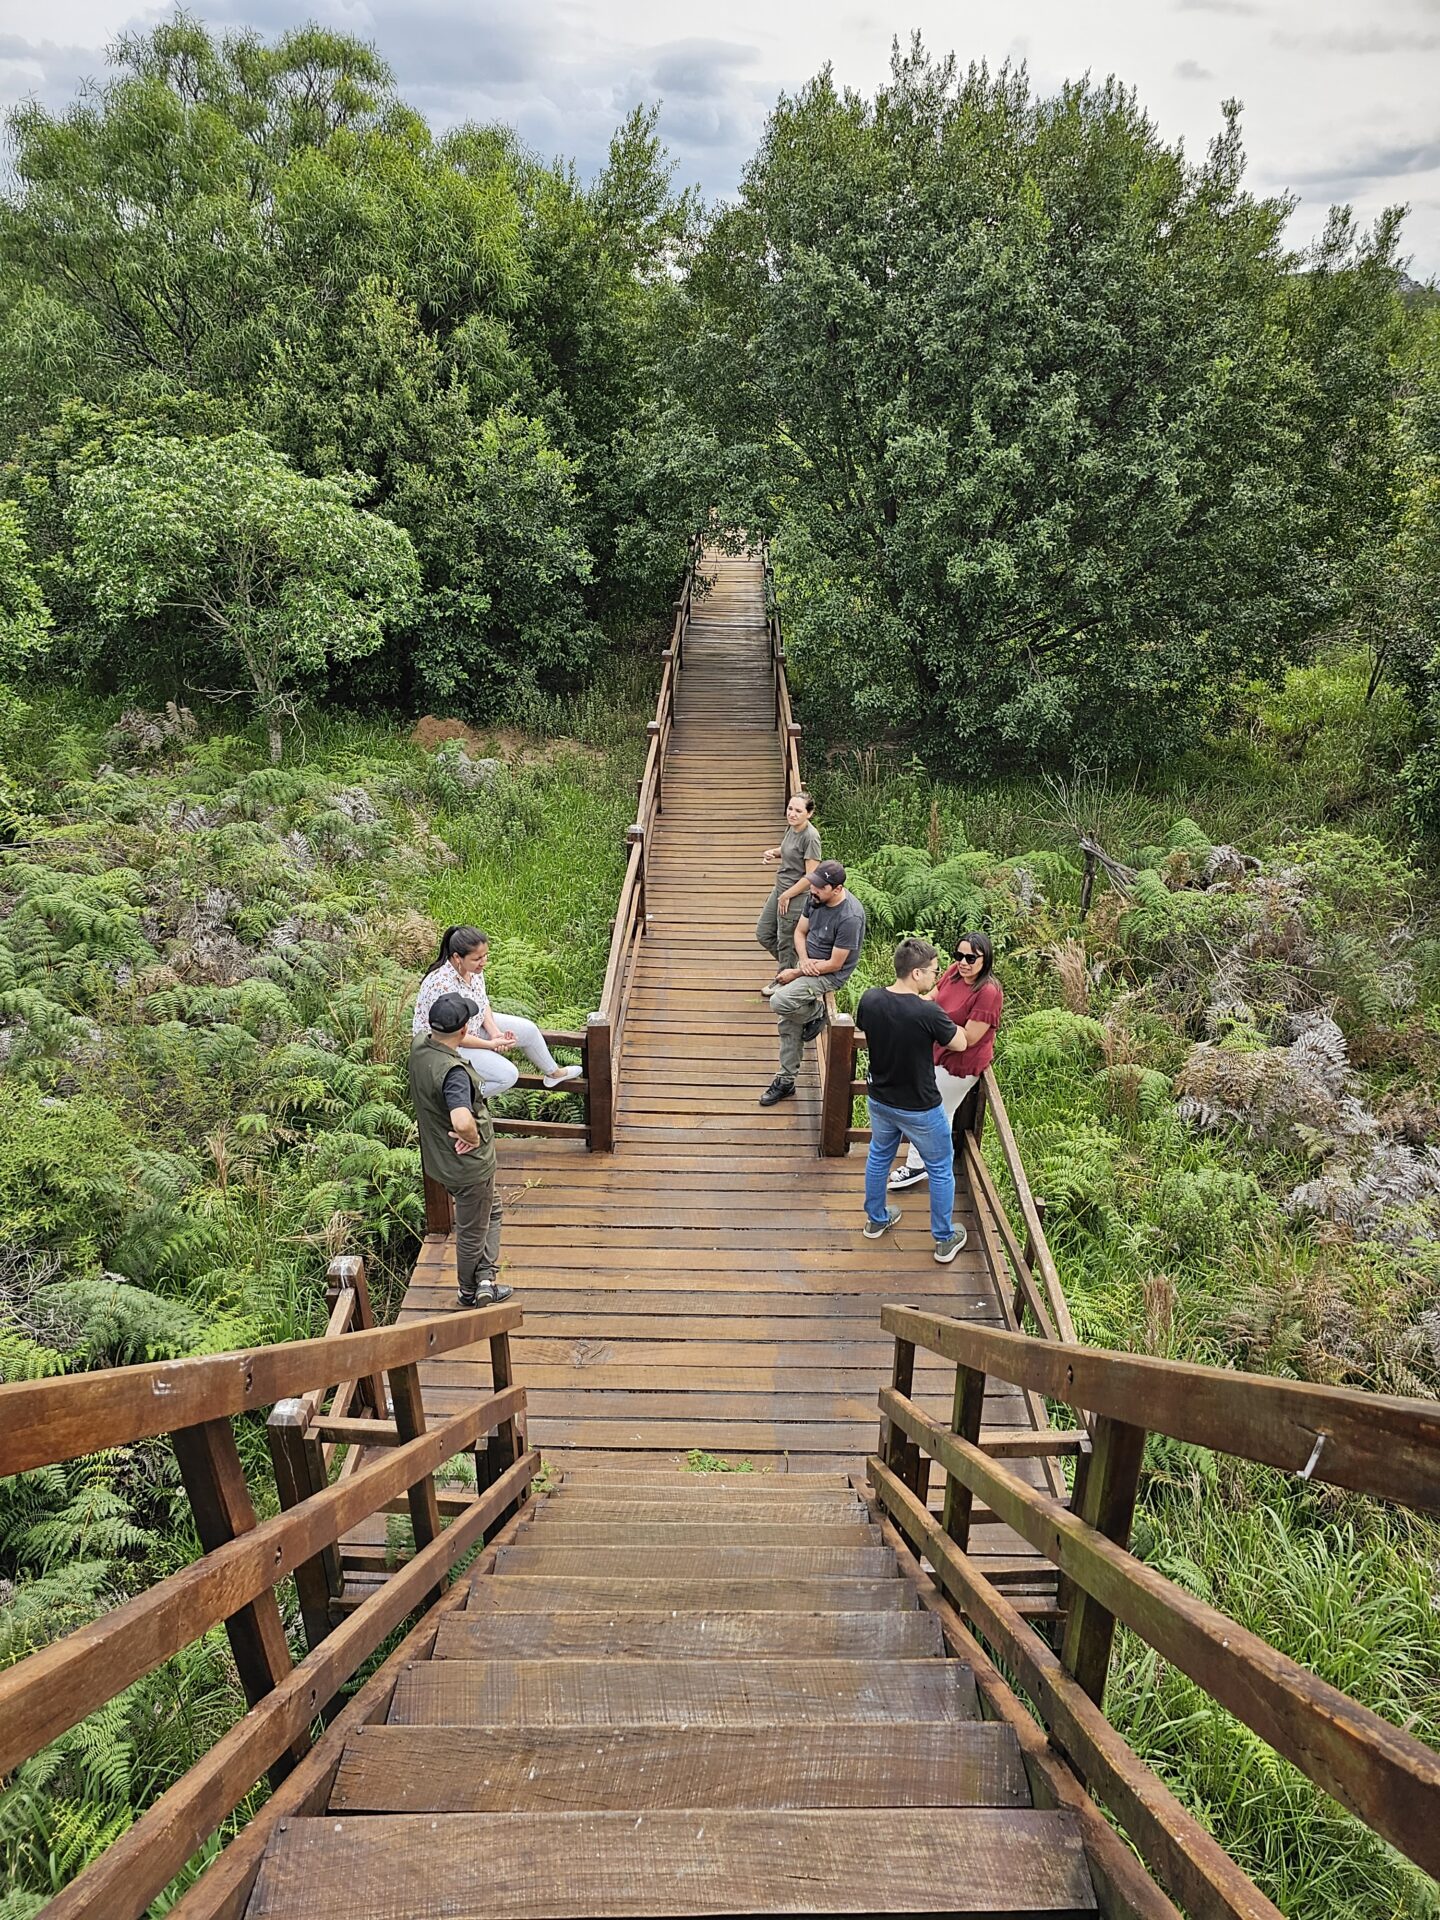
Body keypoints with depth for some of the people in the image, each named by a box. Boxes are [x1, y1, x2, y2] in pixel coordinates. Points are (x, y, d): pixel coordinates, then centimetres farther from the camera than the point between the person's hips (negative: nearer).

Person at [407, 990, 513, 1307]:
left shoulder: (419, 1045, -8)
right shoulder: (453, 1072, -35)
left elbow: (441, 1041, 19)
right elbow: (462, 1121, -50)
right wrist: (475, 1138, -28)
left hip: (438, 1159, 9)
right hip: (468, 1165, -9)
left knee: (491, 1209, 28)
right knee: (472, 1232, 13)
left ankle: (484, 1280, 32)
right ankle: (470, 1291, 31)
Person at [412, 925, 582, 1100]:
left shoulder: (474, 968, -11)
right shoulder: (441, 985, -36)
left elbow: (483, 1002, 4)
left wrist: (494, 1031, -12)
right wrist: (491, 1044, -22)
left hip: (474, 1025, 8)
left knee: (528, 1030, 9)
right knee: (508, 1076, -19)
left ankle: (553, 1072, 33)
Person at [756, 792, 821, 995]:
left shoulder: (810, 837, -24)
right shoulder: (792, 827, 1)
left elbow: (810, 876, -23)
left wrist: (786, 896, -16)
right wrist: (773, 852, 0)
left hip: (796, 896, -9)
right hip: (780, 889, 9)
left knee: (785, 942, 8)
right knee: (763, 933, 20)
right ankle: (789, 966, 39)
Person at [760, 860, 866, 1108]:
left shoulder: (850, 918, -27)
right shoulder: (816, 898, -5)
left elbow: (834, 964, -23)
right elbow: (800, 931, 7)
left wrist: (796, 973, -15)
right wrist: (804, 960, -12)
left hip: (829, 975, -7)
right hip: (807, 964, 7)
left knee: (779, 1003, -24)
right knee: (788, 1021, 3)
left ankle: (817, 1011, 6)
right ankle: (786, 1081, 16)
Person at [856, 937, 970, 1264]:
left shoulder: (869, 998, -16)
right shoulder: (928, 1013, -32)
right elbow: (960, 1042, -13)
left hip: (880, 1100, 5)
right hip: (920, 1109, -5)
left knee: (878, 1156, 29)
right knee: (941, 1169, 18)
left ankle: (876, 1219, 49)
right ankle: (945, 1240, 33)